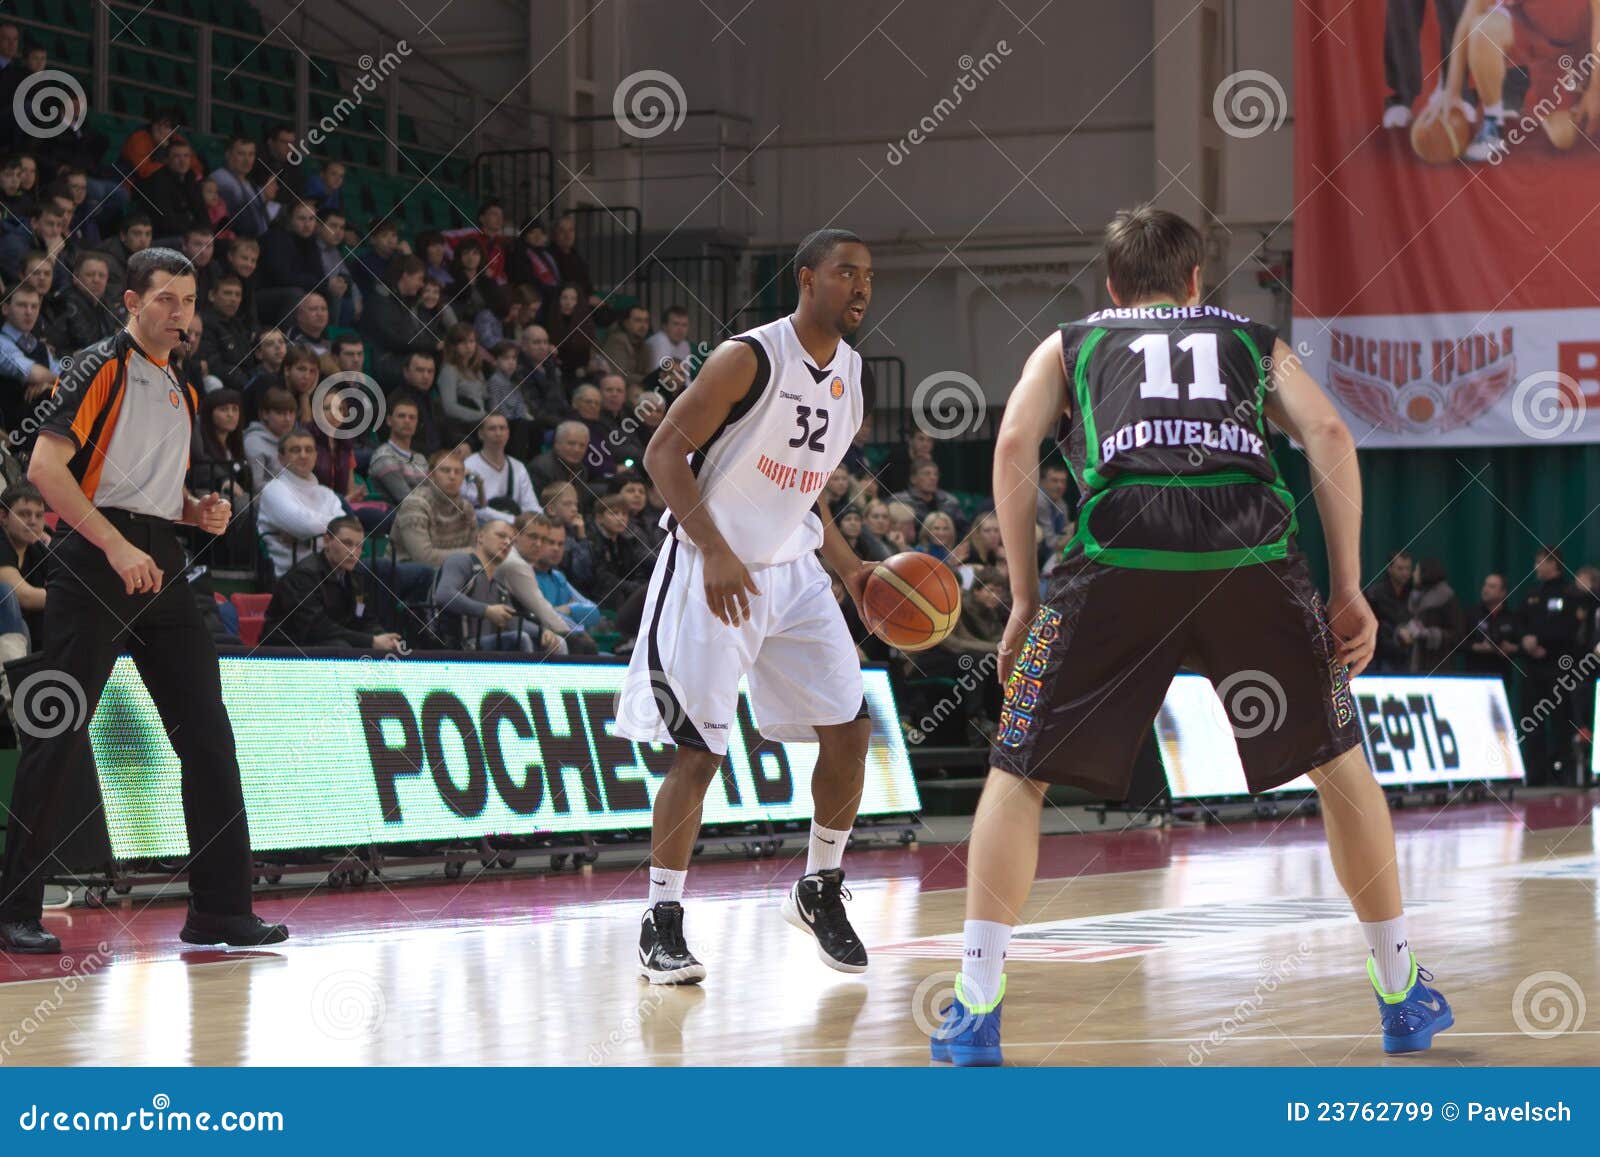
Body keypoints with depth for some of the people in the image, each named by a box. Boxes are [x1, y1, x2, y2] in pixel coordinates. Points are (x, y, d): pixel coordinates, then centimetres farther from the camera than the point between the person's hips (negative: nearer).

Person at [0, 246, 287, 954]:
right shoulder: (103, 368, -4)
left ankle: (220, 909, 7)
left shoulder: (181, 392, 21)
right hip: (97, 561, -8)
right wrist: (116, 545, -19)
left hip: (161, 566, 8)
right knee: (61, 735, -7)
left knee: (207, 735, 2)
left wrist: (197, 512, 9)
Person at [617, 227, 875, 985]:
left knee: (849, 730, 4)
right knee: (697, 750, -8)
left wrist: (848, 568, 9)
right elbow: (664, 453, -16)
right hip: (712, 572, -7)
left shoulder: (849, 370, 9)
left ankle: (820, 891, 22)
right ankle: (662, 923, 1)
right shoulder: (750, 358, -15)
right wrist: (716, 553, -24)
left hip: (792, 570, 7)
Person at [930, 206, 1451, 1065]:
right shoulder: (1256, 340, 30)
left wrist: (1026, 600, 12)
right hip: (1252, 549, 1)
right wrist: (1348, 591, 10)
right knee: (1339, 763, 21)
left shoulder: (1069, 345, 28)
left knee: (1020, 775, 13)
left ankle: (976, 1009, 3)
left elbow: (1014, 444, 10)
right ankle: (1402, 998, 25)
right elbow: (1328, 435, 13)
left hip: (1122, 551, -1)